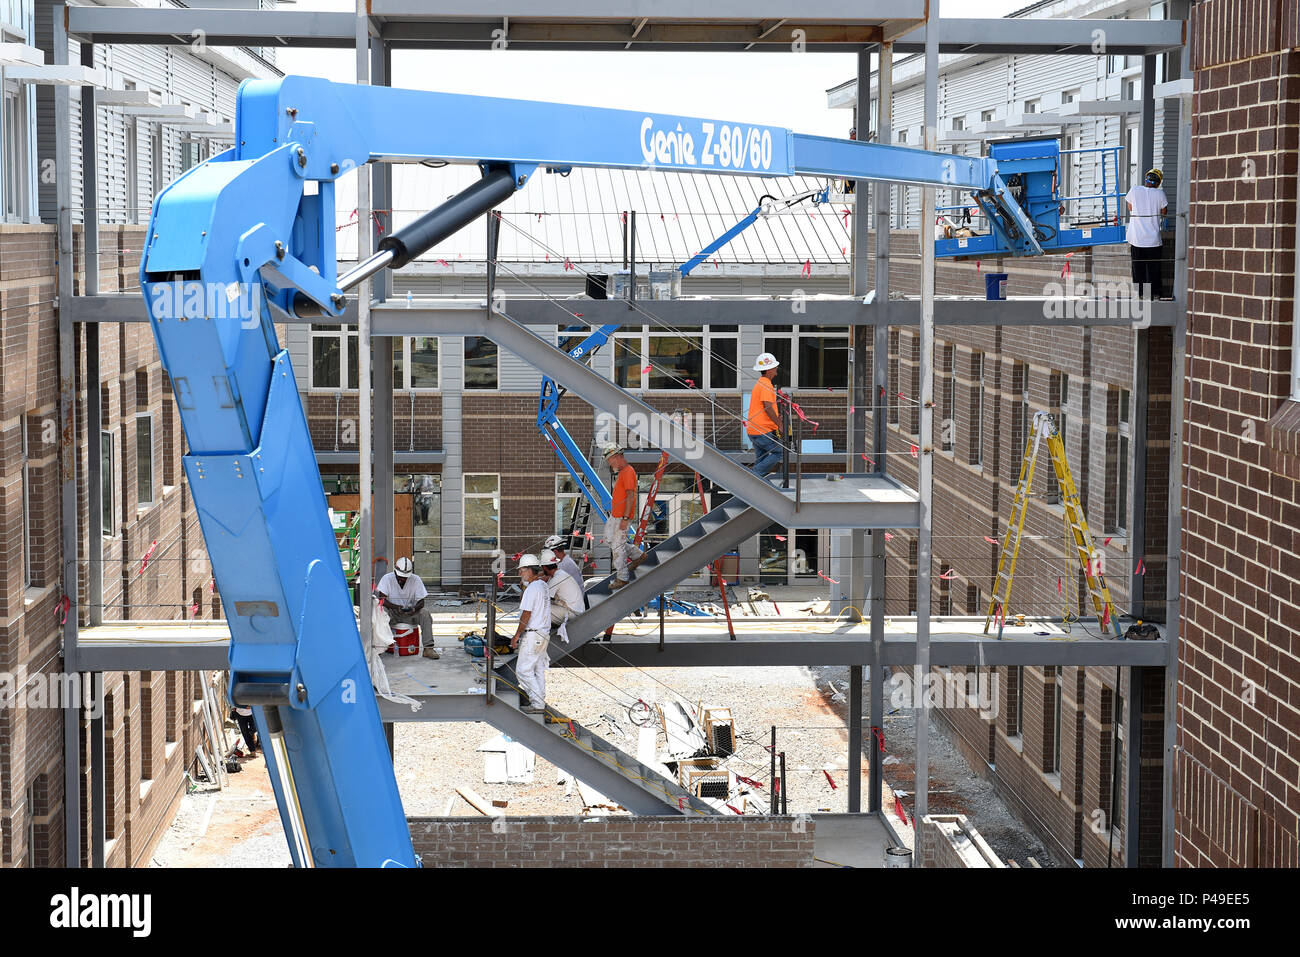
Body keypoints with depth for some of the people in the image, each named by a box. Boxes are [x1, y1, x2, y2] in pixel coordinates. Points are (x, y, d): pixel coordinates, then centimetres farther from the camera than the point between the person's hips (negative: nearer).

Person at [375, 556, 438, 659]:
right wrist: (396, 607, -32)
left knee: (425, 614, -27)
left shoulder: (415, 579, -4)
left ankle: (428, 648, -29)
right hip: (392, 614, -1)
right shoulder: (387, 579, -8)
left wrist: (414, 609, -28)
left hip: (410, 613, 1)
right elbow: (382, 599, -16)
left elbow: (421, 601, -5)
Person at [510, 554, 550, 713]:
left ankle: (537, 704, -6)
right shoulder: (543, 586, 11)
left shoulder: (532, 589, -17)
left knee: (523, 669, -5)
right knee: (538, 669, 14)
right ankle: (540, 701, 17)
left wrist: (517, 636, -13)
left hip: (532, 635, -9)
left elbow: (526, 615, -18)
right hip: (544, 633, 9)